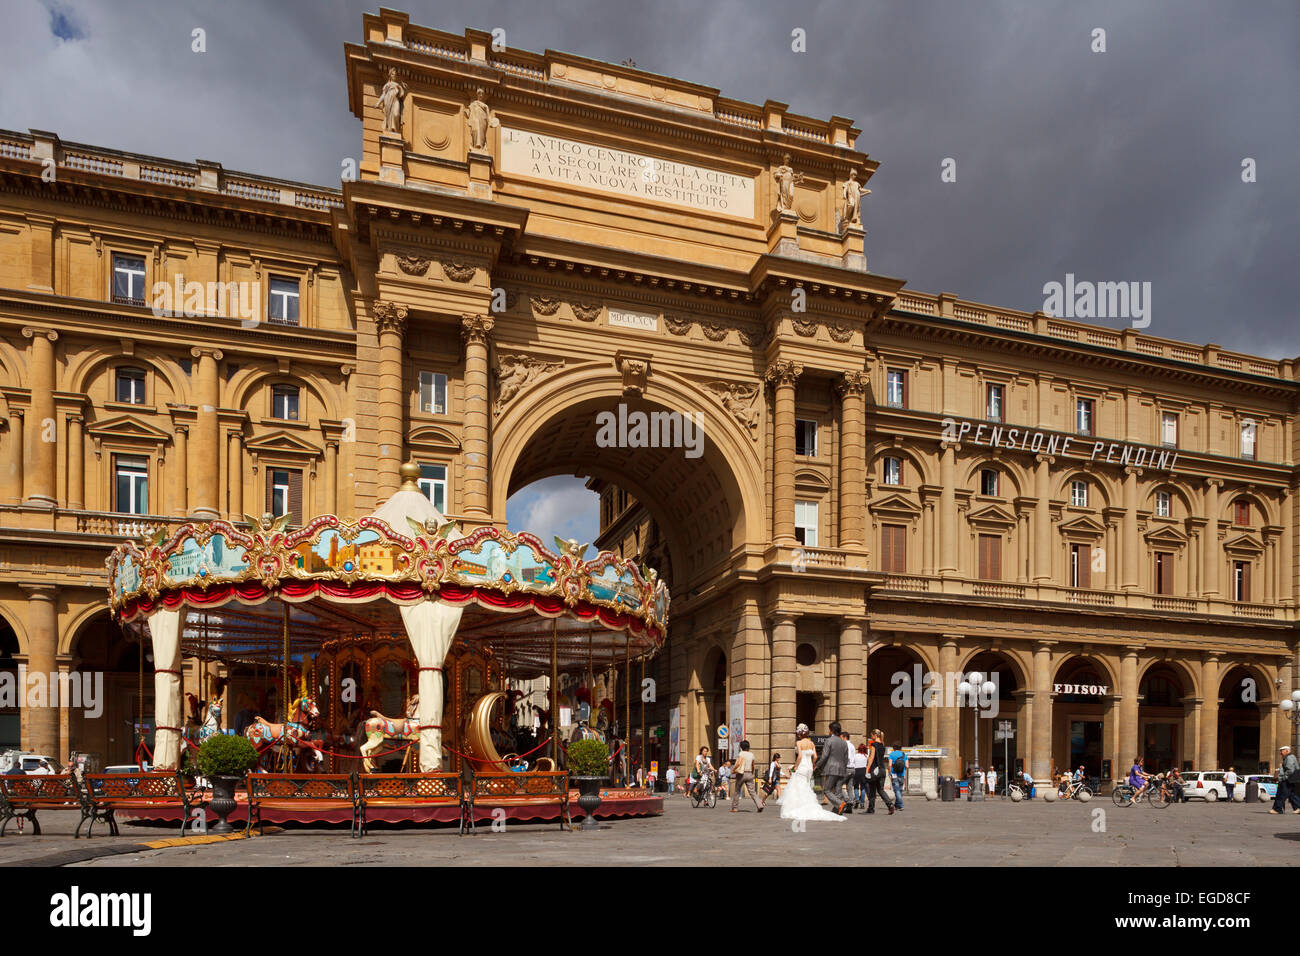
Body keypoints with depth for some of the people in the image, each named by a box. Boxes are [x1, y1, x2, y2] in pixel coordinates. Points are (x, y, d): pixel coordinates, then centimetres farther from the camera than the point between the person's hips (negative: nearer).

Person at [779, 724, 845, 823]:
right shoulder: (811, 743, 7)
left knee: (797, 789, -3)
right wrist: (813, 766, 17)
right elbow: (815, 756, 5)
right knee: (806, 790, 15)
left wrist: (795, 767, -9)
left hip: (801, 767, -7)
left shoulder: (799, 742, -10)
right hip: (809, 767, 7)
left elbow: (800, 756, -20)